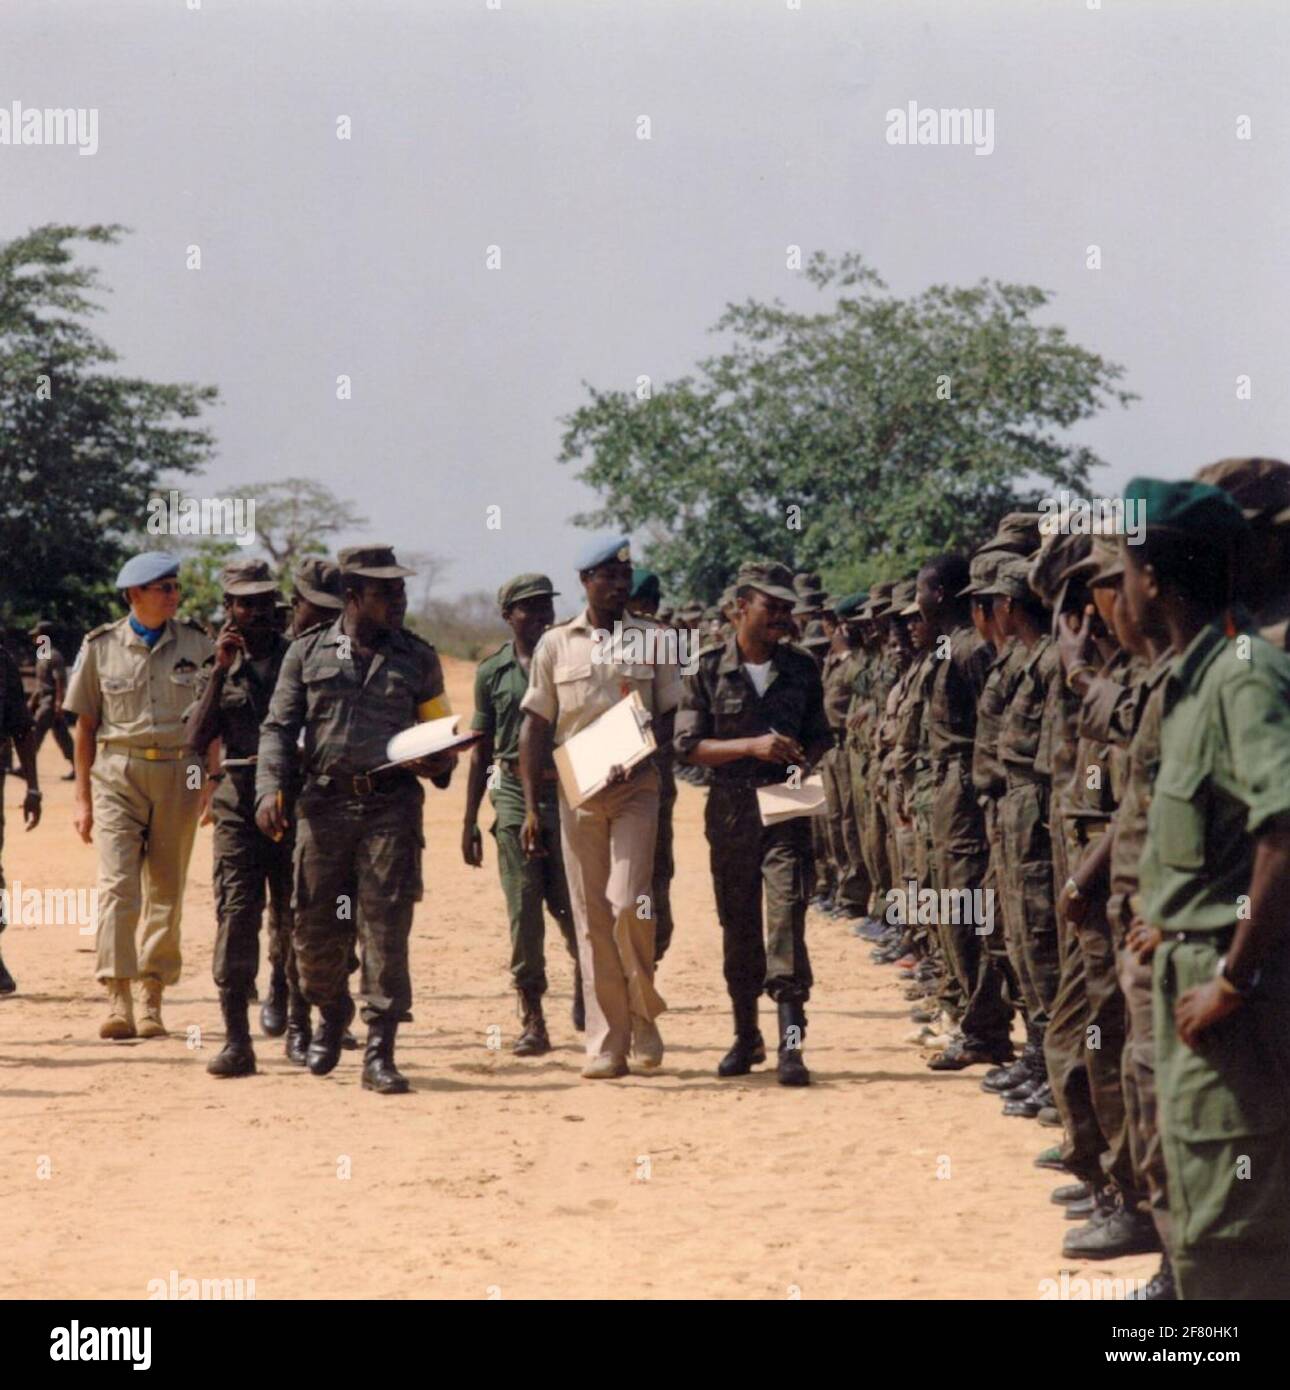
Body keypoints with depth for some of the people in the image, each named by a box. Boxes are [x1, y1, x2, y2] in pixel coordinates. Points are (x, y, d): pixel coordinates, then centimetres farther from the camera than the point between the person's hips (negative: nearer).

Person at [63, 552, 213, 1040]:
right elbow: (85, 725, 7)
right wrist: (83, 797, 4)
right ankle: (117, 1000, -19)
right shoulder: (101, 647, 2)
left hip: (178, 777, 2)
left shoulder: (196, 644, 5)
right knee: (117, 884, -14)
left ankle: (152, 1000, 14)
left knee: (167, 892, 5)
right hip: (117, 774, -2)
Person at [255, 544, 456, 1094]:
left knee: (386, 929, -7)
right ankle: (332, 1012, 34)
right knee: (314, 928, 4)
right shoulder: (308, 652, 9)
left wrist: (441, 764, -5)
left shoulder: (418, 658, 11)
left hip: (392, 806, 0)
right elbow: (278, 727, 7)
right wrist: (270, 787, -8)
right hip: (324, 802, 1)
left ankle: (379, 1053, -3)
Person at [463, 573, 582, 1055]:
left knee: (571, 906, -2)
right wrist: (469, 820, 10)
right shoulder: (493, 670, 9)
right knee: (523, 910, -2)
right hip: (514, 794, 1)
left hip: (569, 793, -1)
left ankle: (585, 977, 29)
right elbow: (482, 748, 12)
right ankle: (532, 1021, 2)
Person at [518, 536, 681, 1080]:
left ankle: (643, 1015, 8)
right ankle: (607, 1044, 4)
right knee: (591, 918, 1)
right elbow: (536, 726, 8)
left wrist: (639, 759, -13)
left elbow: (672, 715, 6)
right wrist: (531, 806, 2)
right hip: (577, 791, 1)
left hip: (636, 789, -1)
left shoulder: (653, 639, 6)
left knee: (628, 904, -14)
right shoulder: (556, 644, 7)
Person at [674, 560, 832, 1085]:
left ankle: (790, 1043, -18)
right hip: (730, 814, 0)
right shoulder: (710, 671, 0)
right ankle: (746, 1036, 24)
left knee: (786, 916, -14)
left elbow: (820, 735, 19)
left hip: (786, 810, 0)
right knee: (738, 927, 9)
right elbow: (687, 745, -5)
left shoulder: (801, 669, 8)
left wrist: (805, 758, -4)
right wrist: (751, 746, -16)